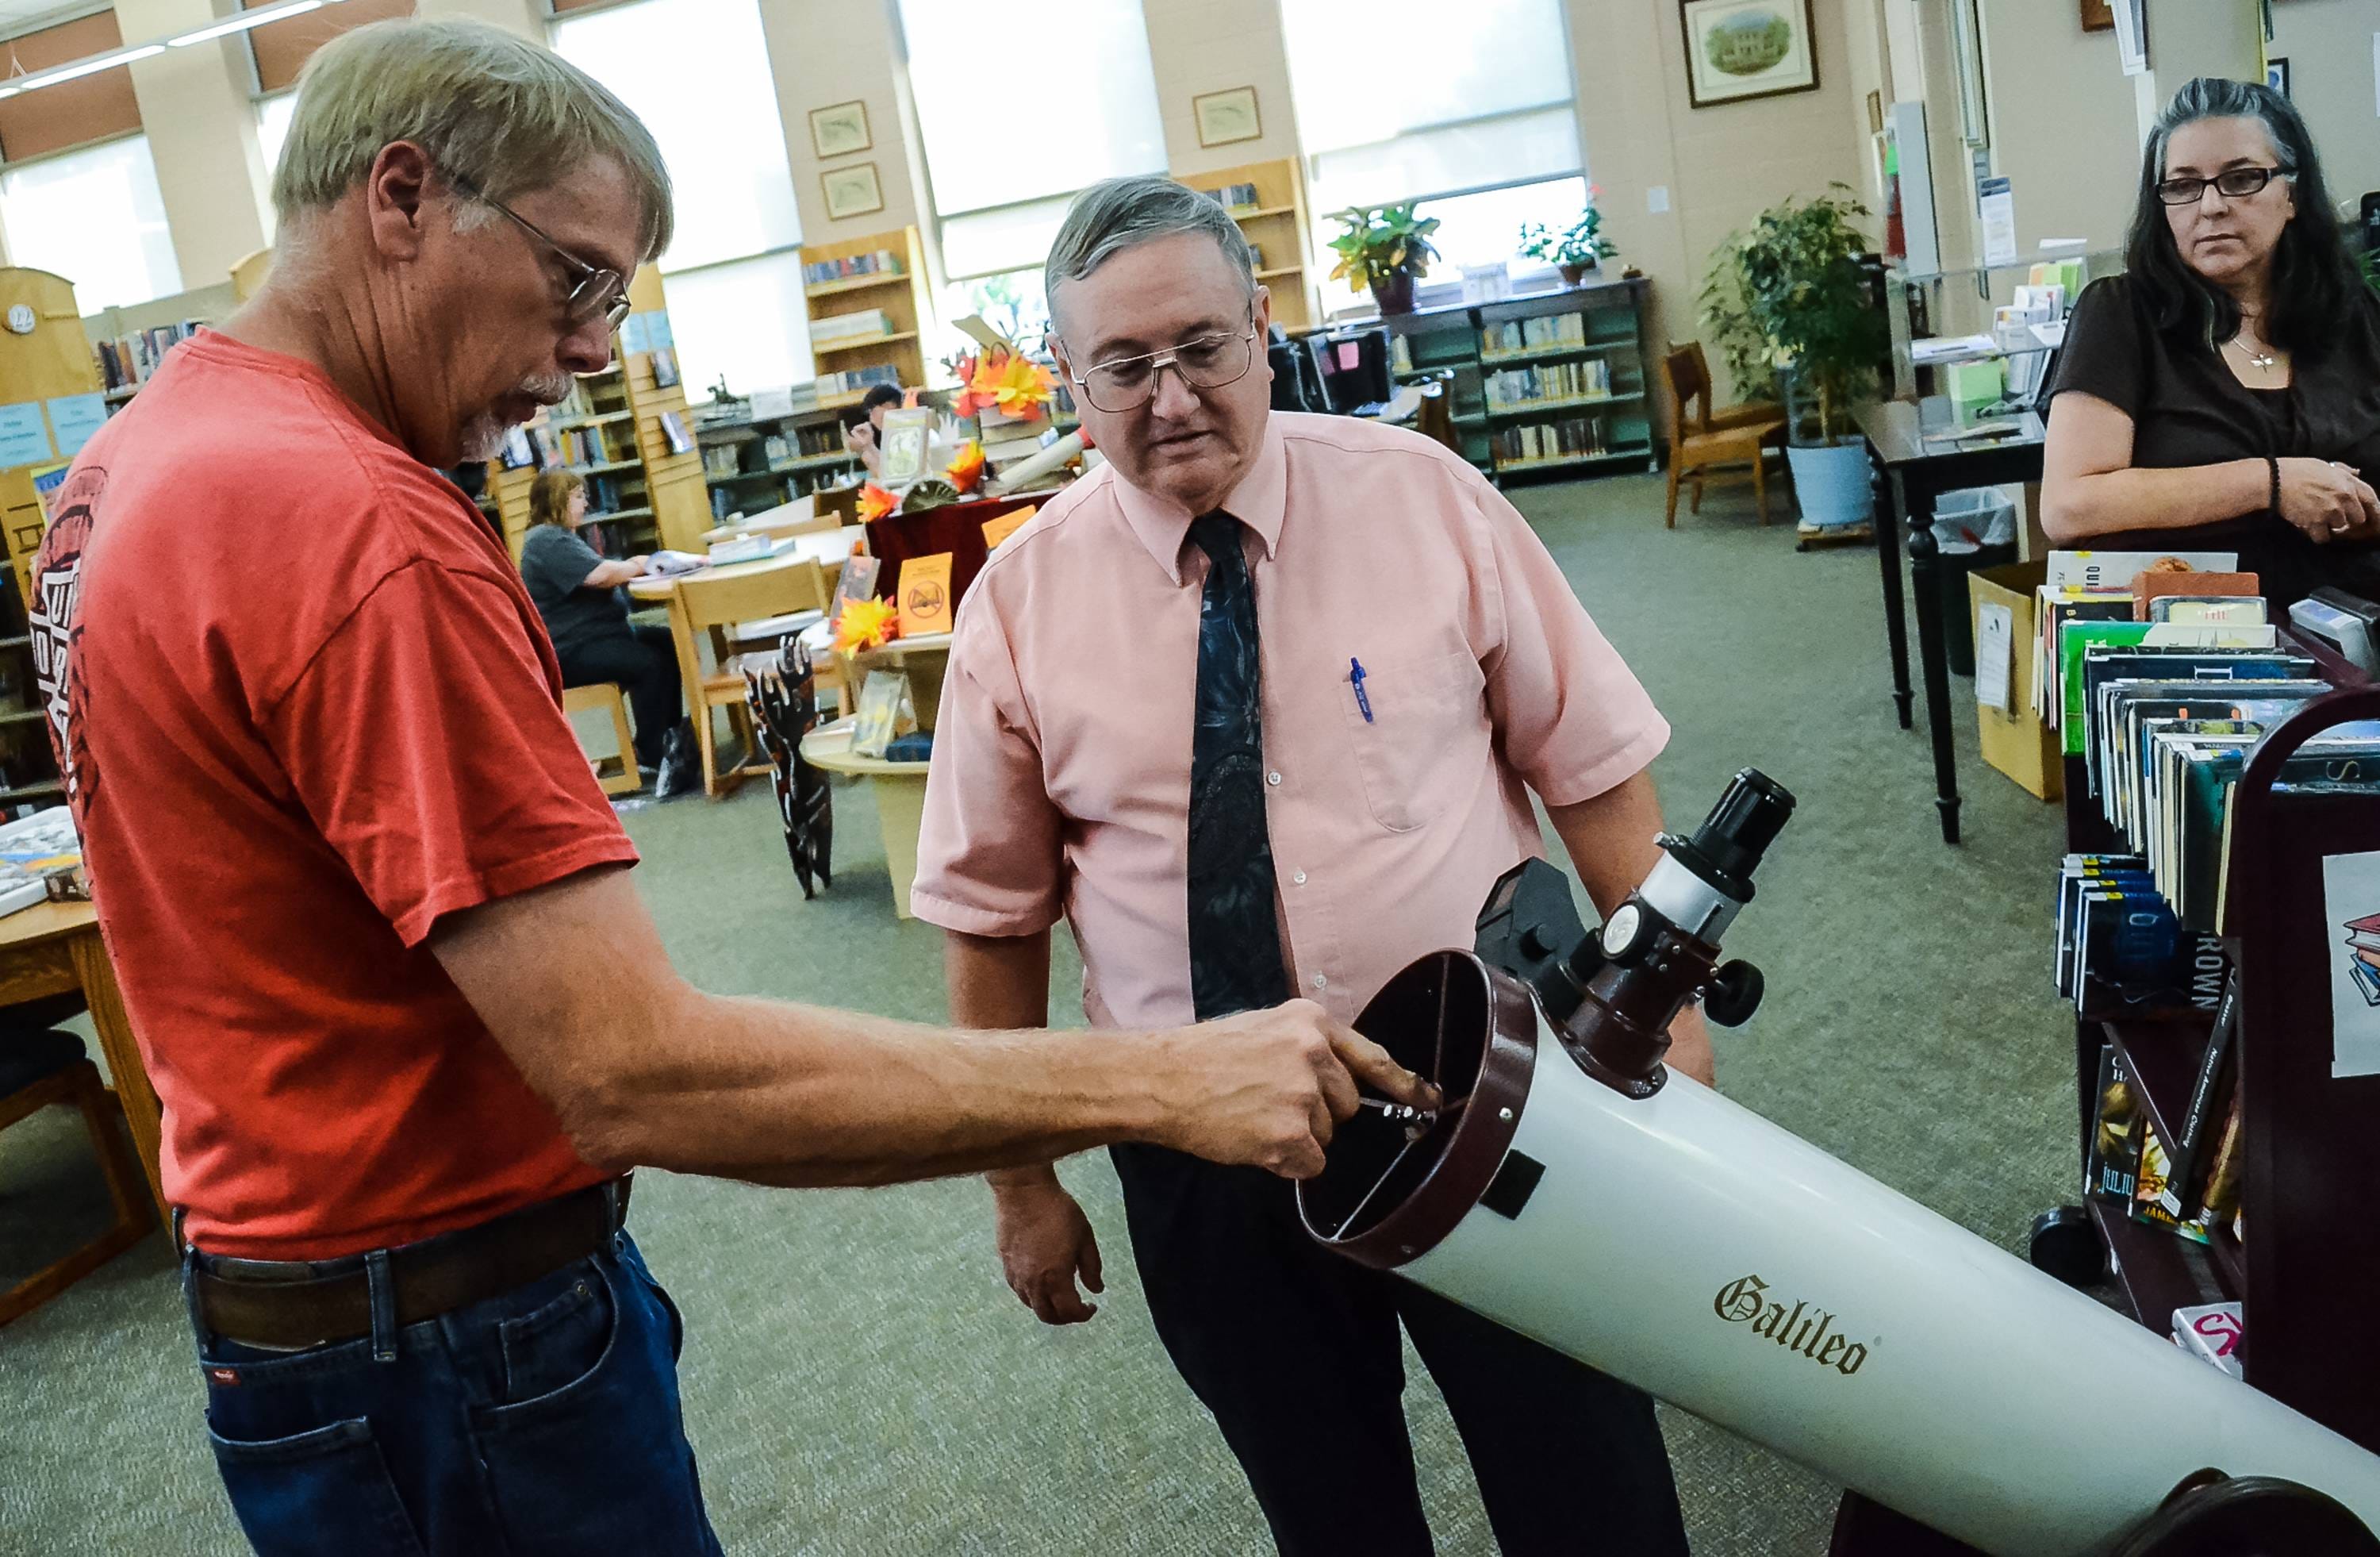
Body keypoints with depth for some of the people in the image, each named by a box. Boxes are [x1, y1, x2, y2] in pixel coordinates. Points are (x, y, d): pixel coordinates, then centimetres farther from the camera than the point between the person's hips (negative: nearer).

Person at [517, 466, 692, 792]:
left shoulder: (560, 536, 20)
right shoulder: (547, 542, -17)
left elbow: (601, 573, 16)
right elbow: (603, 575, -26)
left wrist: (634, 565, -2)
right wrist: (641, 565, -9)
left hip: (594, 634, 12)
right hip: (568, 651, -12)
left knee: (670, 644, 5)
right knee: (648, 663, -25)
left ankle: (671, 737, 9)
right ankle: (651, 755, -13)